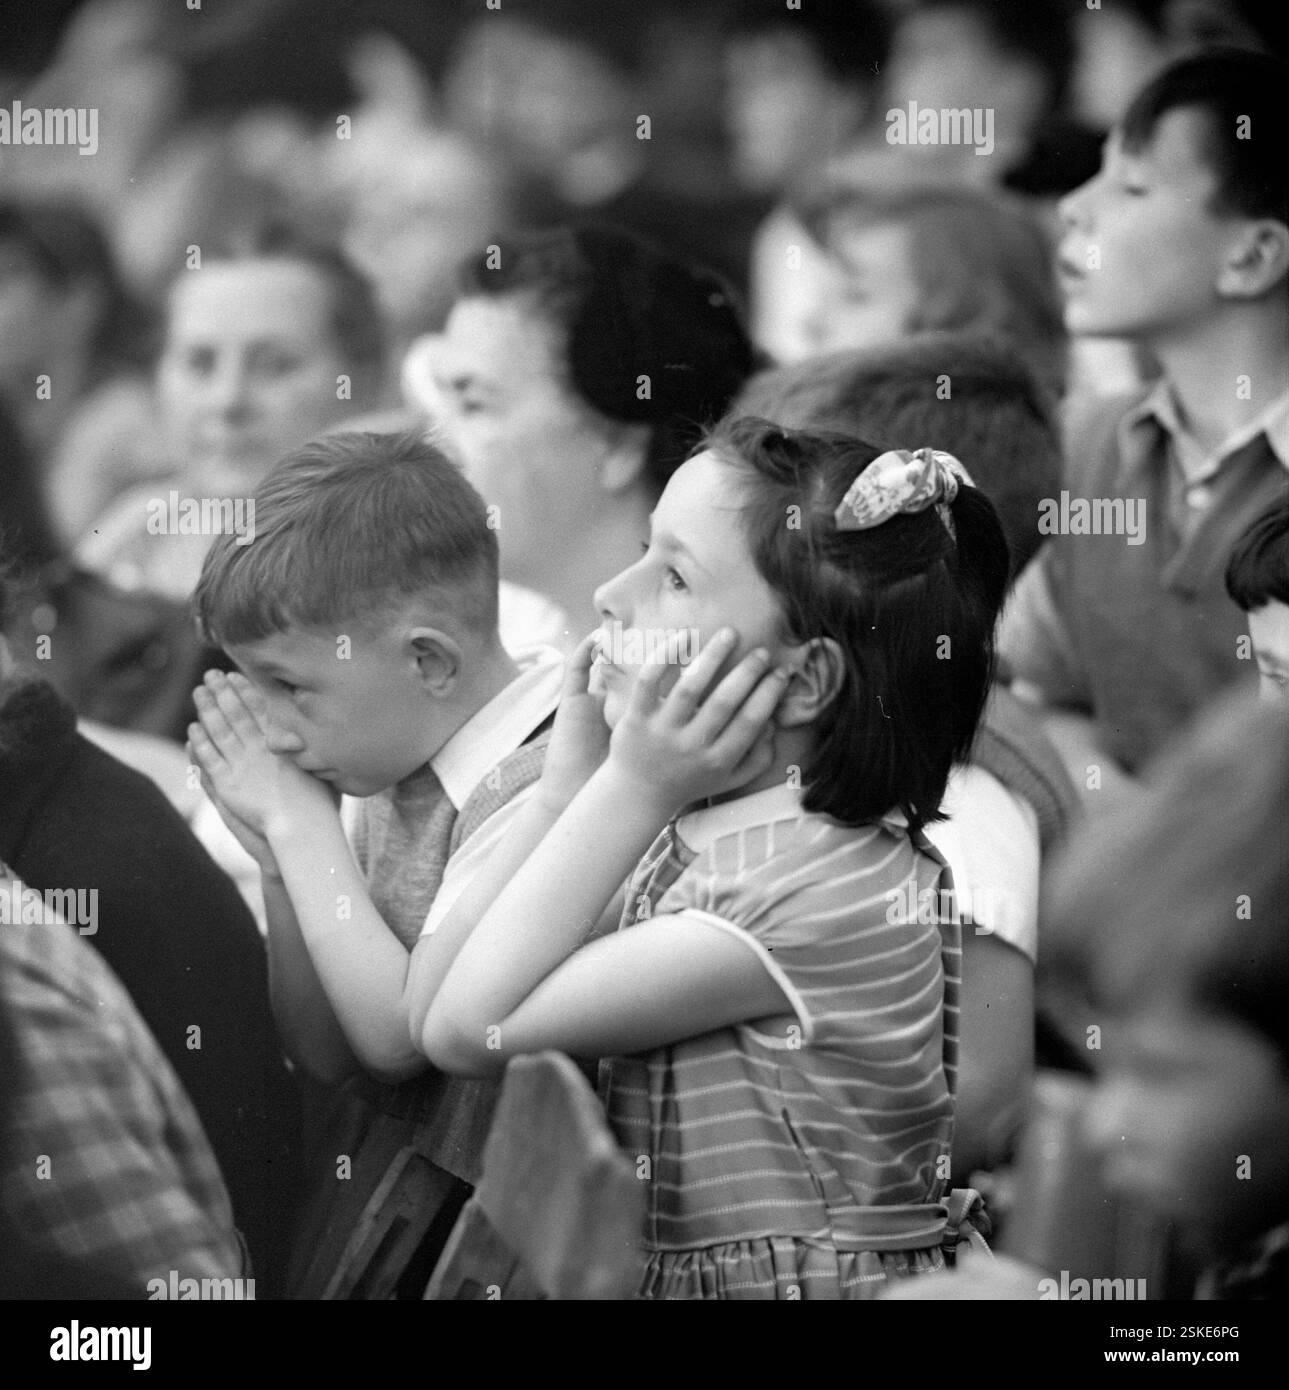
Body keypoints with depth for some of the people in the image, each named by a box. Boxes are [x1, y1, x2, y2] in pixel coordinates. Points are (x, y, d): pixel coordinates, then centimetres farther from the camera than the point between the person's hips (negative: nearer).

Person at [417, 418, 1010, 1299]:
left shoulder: (832, 888, -17)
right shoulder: (681, 835, 7)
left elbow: (470, 1027, -15)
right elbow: (434, 1003, 4)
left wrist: (630, 788, -12)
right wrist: (575, 786, 0)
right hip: (667, 1273, 7)